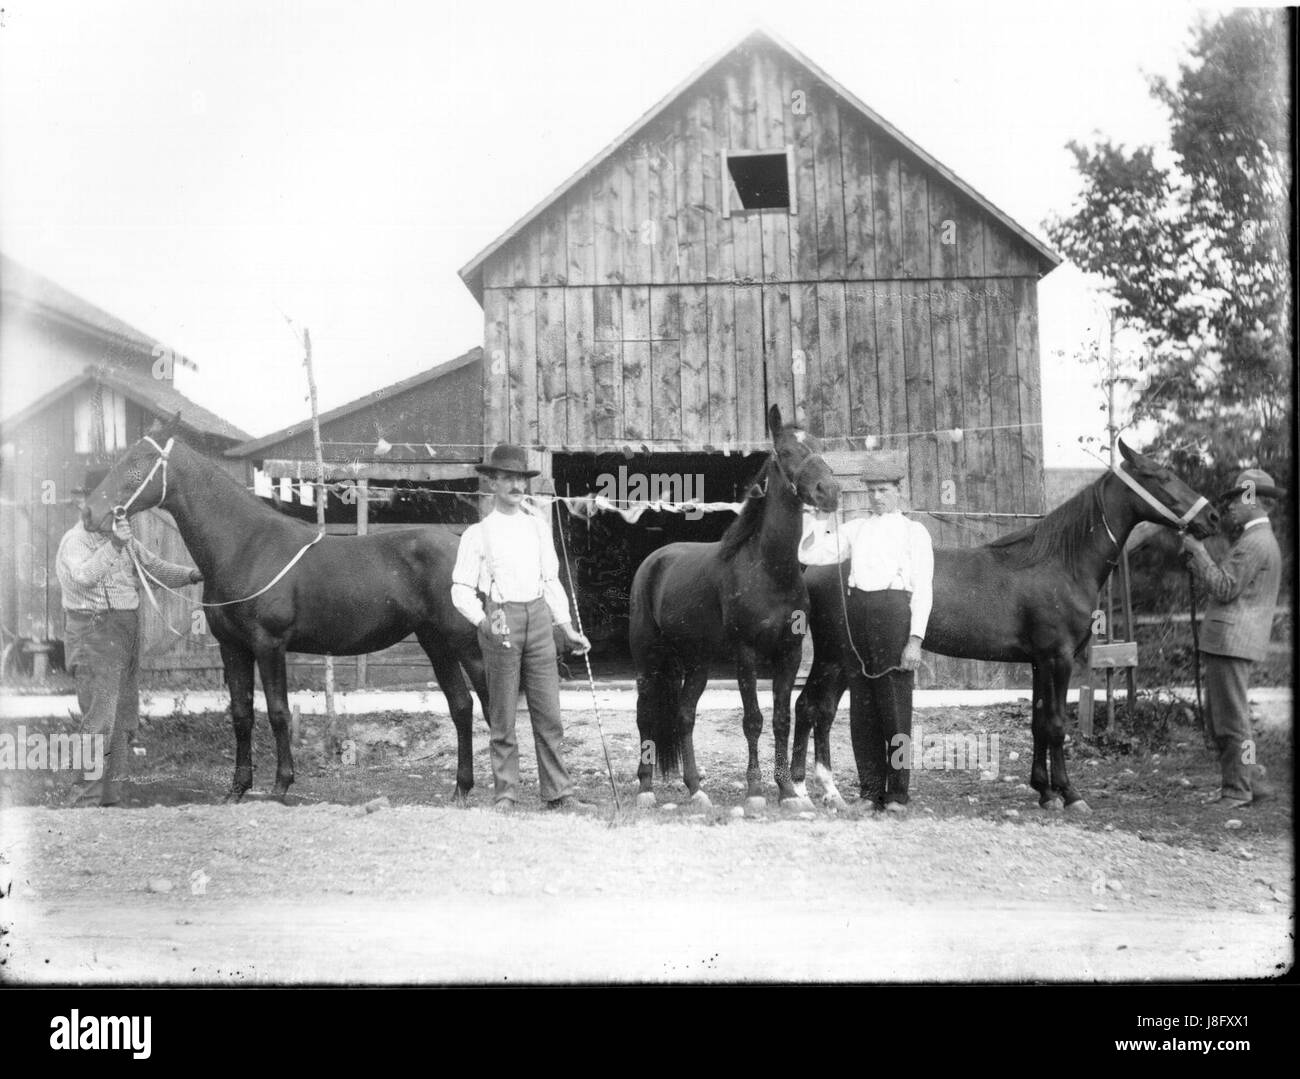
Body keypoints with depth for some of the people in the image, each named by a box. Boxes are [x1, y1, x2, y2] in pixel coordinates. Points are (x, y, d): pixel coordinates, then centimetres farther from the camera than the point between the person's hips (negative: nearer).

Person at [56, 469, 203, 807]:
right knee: (100, 723, -12)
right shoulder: (76, 541, -13)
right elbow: (84, 576, -32)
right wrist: (113, 546, -44)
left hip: (127, 634, 9)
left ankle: (111, 797, 24)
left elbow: (156, 568, 17)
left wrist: (189, 574, -1)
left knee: (124, 723, 14)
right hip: (93, 635, -9)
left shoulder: (126, 540, 13)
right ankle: (86, 801, -8)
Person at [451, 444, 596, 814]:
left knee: (549, 714, 2)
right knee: (503, 717, 1)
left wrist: (568, 628, 14)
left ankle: (559, 794, 5)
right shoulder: (478, 533, 1)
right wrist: (484, 621, -19)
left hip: (539, 619, 4)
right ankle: (505, 794, 7)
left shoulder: (539, 527, 13)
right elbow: (461, 589, -2)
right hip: (500, 622, -4)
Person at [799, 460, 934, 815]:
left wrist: (915, 638, -12)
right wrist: (818, 515, 5)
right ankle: (870, 791, 13)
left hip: (895, 610, -4)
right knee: (862, 710, 6)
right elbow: (810, 555, 10)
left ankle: (897, 794, 4)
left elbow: (923, 589, -2)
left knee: (895, 706, -2)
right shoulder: (855, 528, 16)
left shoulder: (914, 532, 5)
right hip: (857, 613, 4)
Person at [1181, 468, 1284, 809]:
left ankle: (1238, 790, 1)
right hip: (1229, 640, 11)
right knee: (1218, 721, 15)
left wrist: (1199, 551, -14)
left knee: (1231, 719, -4)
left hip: (1230, 640, -11)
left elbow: (1225, 589, -19)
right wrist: (1196, 563, 15)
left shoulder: (1254, 543, -14)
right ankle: (1250, 781, 18)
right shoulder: (1263, 540, 20)